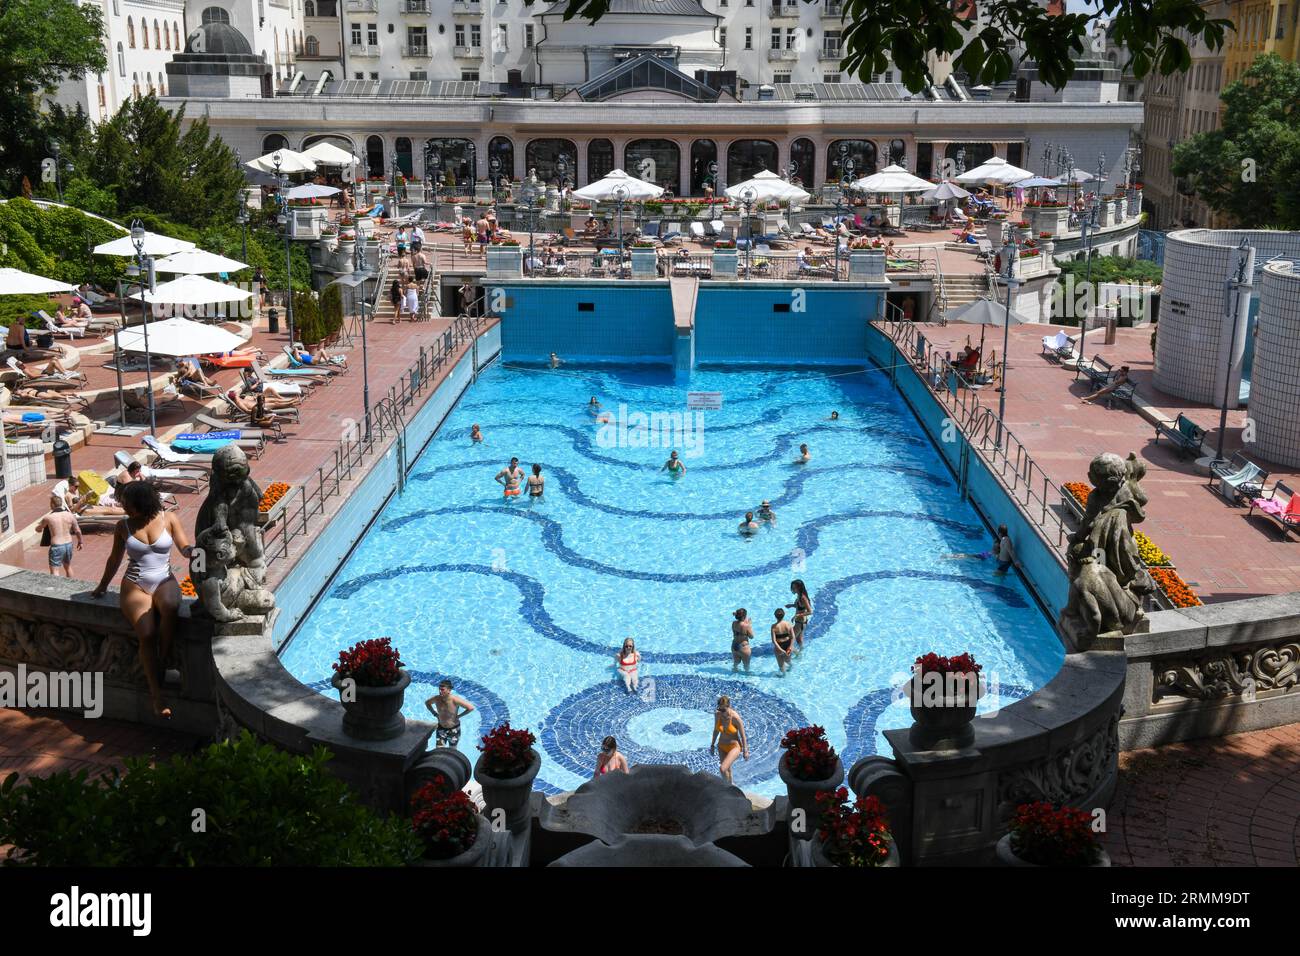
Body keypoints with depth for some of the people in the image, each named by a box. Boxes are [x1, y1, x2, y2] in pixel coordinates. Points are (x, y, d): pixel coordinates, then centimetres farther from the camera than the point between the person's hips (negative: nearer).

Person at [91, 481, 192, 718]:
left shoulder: (169, 519, 1)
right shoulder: (124, 526, 5)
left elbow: (185, 548, 0)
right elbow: (115, 558, 18)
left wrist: (194, 551, -24)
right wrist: (103, 585, 26)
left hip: (164, 581, 0)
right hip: (135, 585, 0)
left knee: (170, 606, -39)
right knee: (147, 634, -25)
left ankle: (164, 662, -20)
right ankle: (156, 695, -21)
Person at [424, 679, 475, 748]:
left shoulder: (455, 700, -26)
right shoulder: (437, 698, -15)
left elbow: (471, 708, -24)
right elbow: (427, 703, 9)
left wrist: (459, 716, -17)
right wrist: (435, 714, -1)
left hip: (454, 729, -3)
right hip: (441, 729, 3)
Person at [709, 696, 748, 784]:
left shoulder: (735, 718, -26)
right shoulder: (717, 714, -12)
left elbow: (743, 735, -14)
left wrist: (745, 751, -7)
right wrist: (712, 744, 14)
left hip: (734, 747, -5)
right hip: (722, 746, 5)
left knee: (722, 769, -19)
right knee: (727, 770, 18)